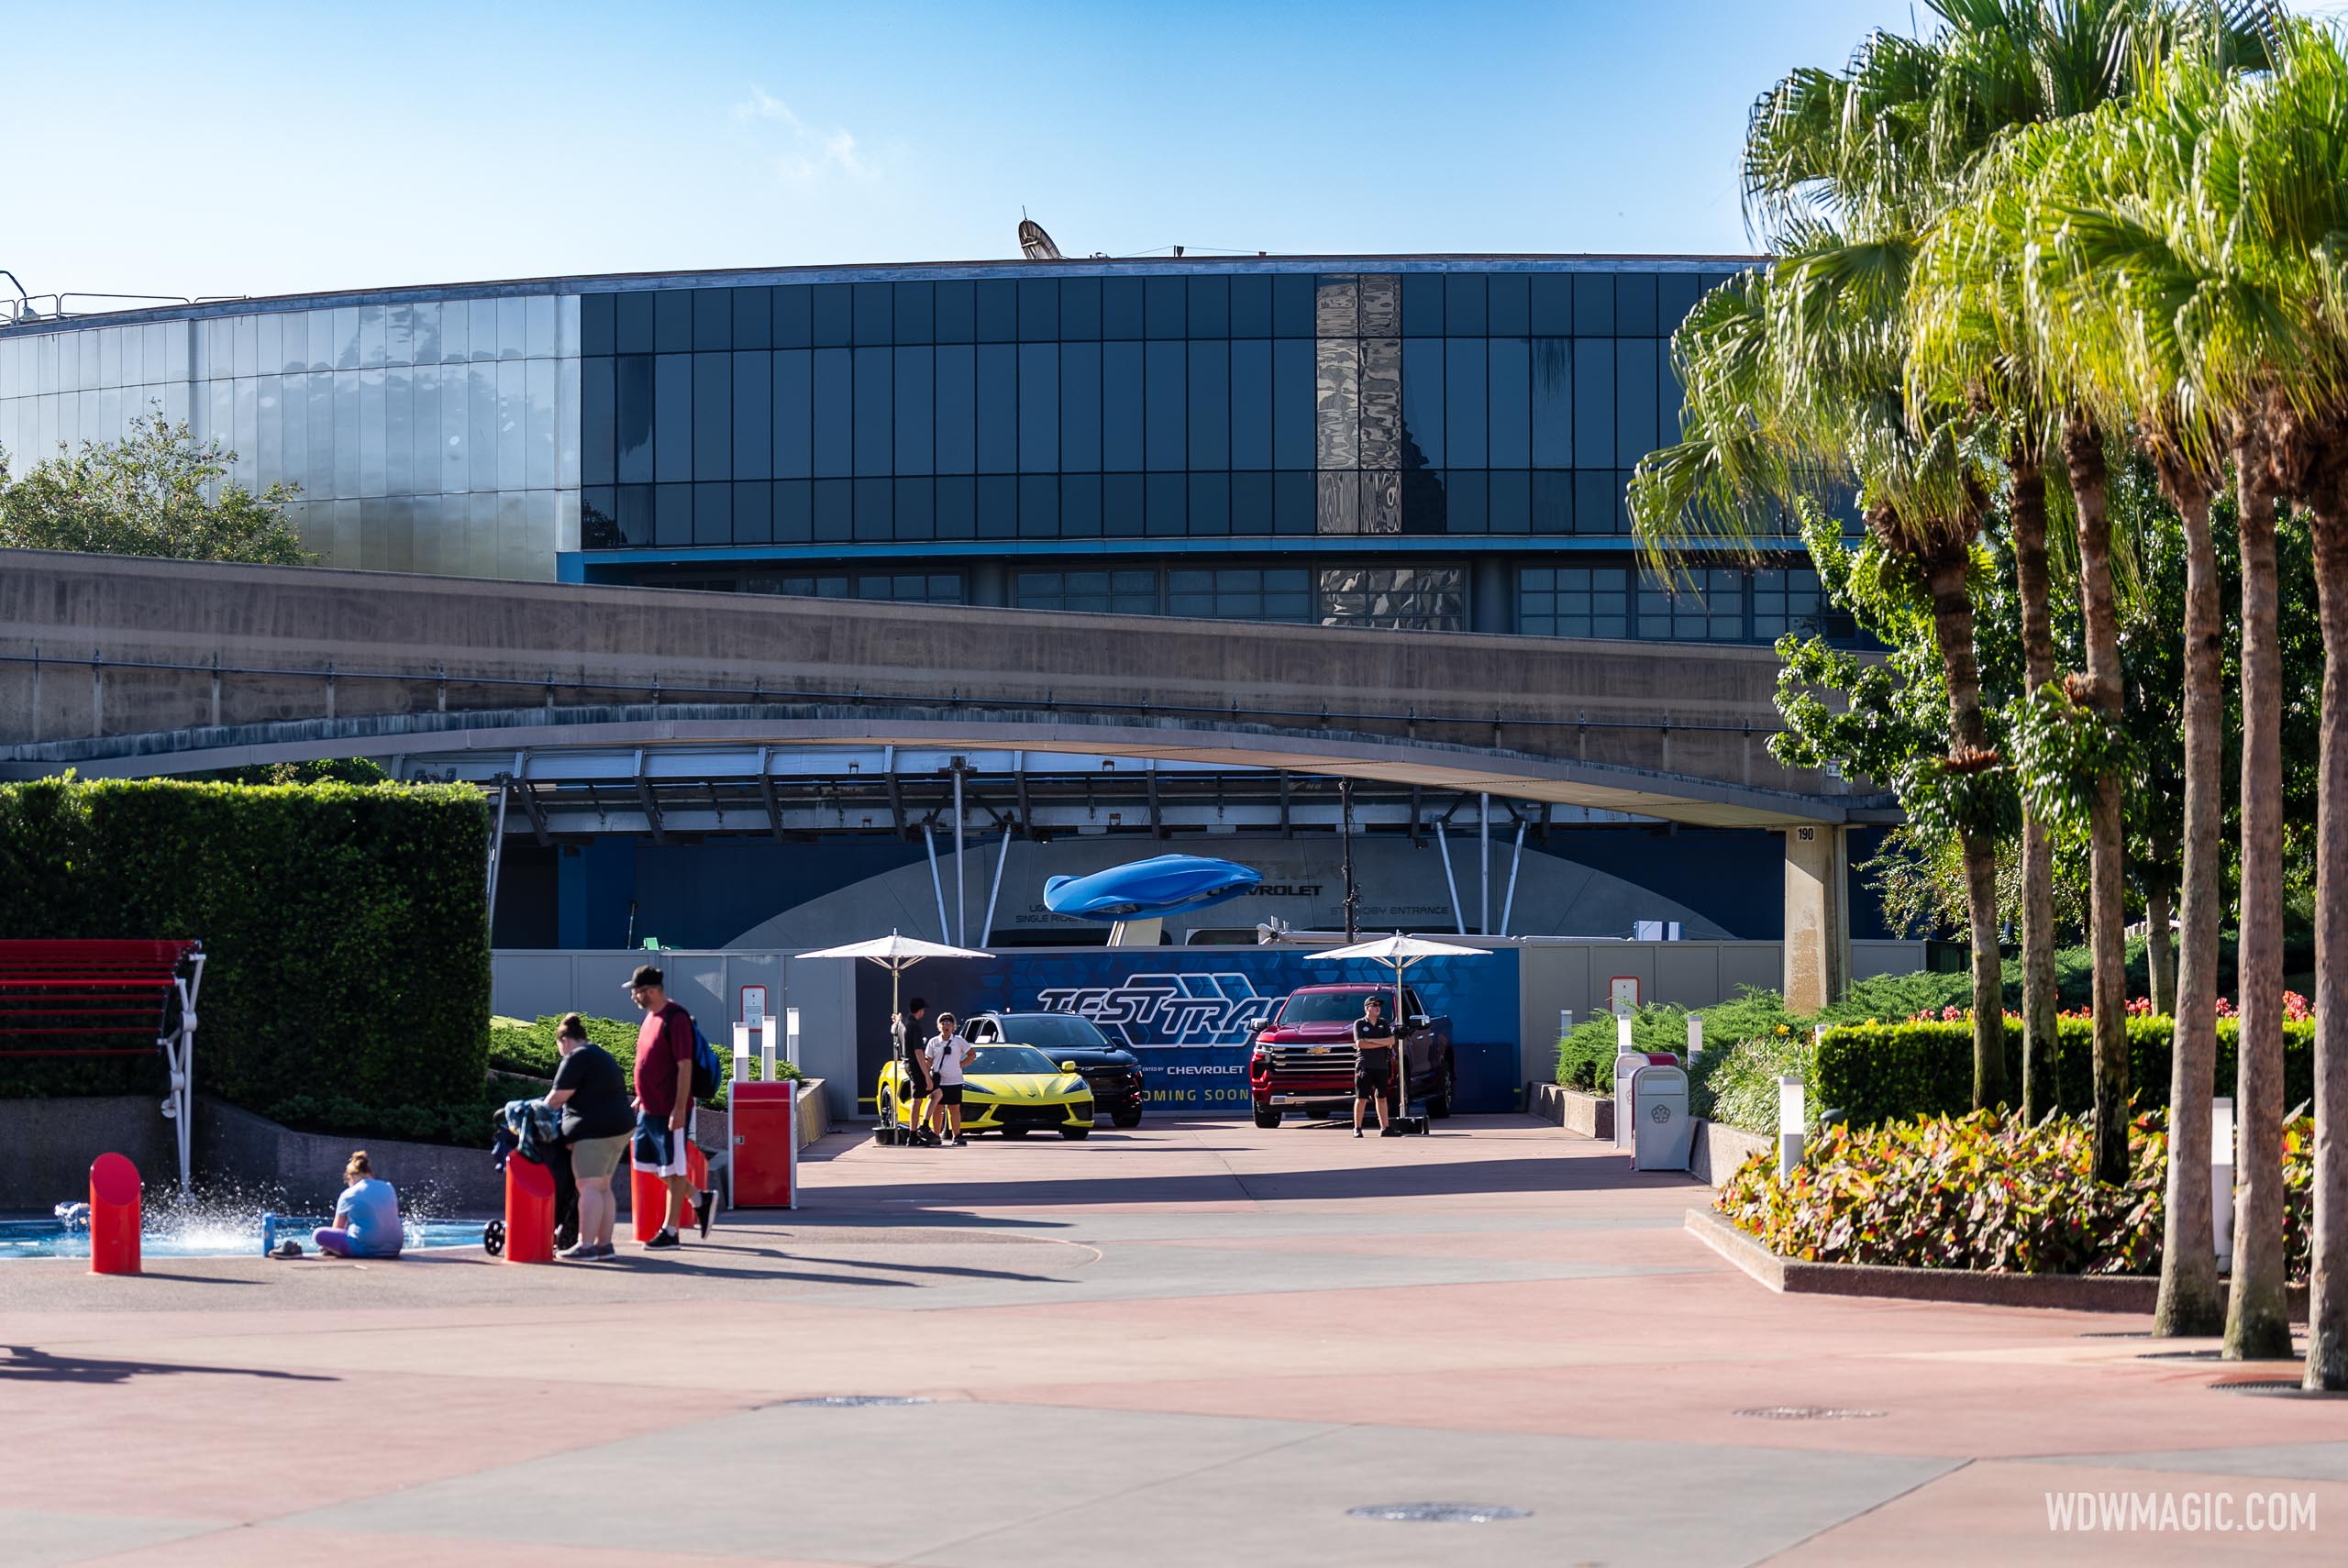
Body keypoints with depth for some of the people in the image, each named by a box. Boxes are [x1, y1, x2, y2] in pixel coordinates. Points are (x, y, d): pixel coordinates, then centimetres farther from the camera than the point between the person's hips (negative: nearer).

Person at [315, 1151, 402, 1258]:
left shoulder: (349, 1194, 3)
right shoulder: (388, 1188, 12)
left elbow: (337, 1228, 14)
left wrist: (329, 1246, 33)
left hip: (366, 1249, -5)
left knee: (318, 1233, 2)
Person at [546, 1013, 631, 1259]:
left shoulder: (576, 1058, -7)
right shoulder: (603, 1056, 24)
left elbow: (559, 1096, -11)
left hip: (594, 1129, -10)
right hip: (621, 1125, 10)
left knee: (589, 1187, -11)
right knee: (603, 1187, 13)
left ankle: (586, 1245, -16)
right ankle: (604, 1243, 13)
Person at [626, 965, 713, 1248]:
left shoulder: (675, 1019, -17)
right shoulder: (650, 1017, 11)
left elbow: (684, 1066, -20)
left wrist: (679, 1109, -23)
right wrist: (640, 1099, 21)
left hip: (671, 1111, -10)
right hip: (649, 1107, 10)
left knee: (673, 1168, 1)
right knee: (649, 1162, 15)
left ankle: (670, 1231, 9)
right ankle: (700, 1199, 27)